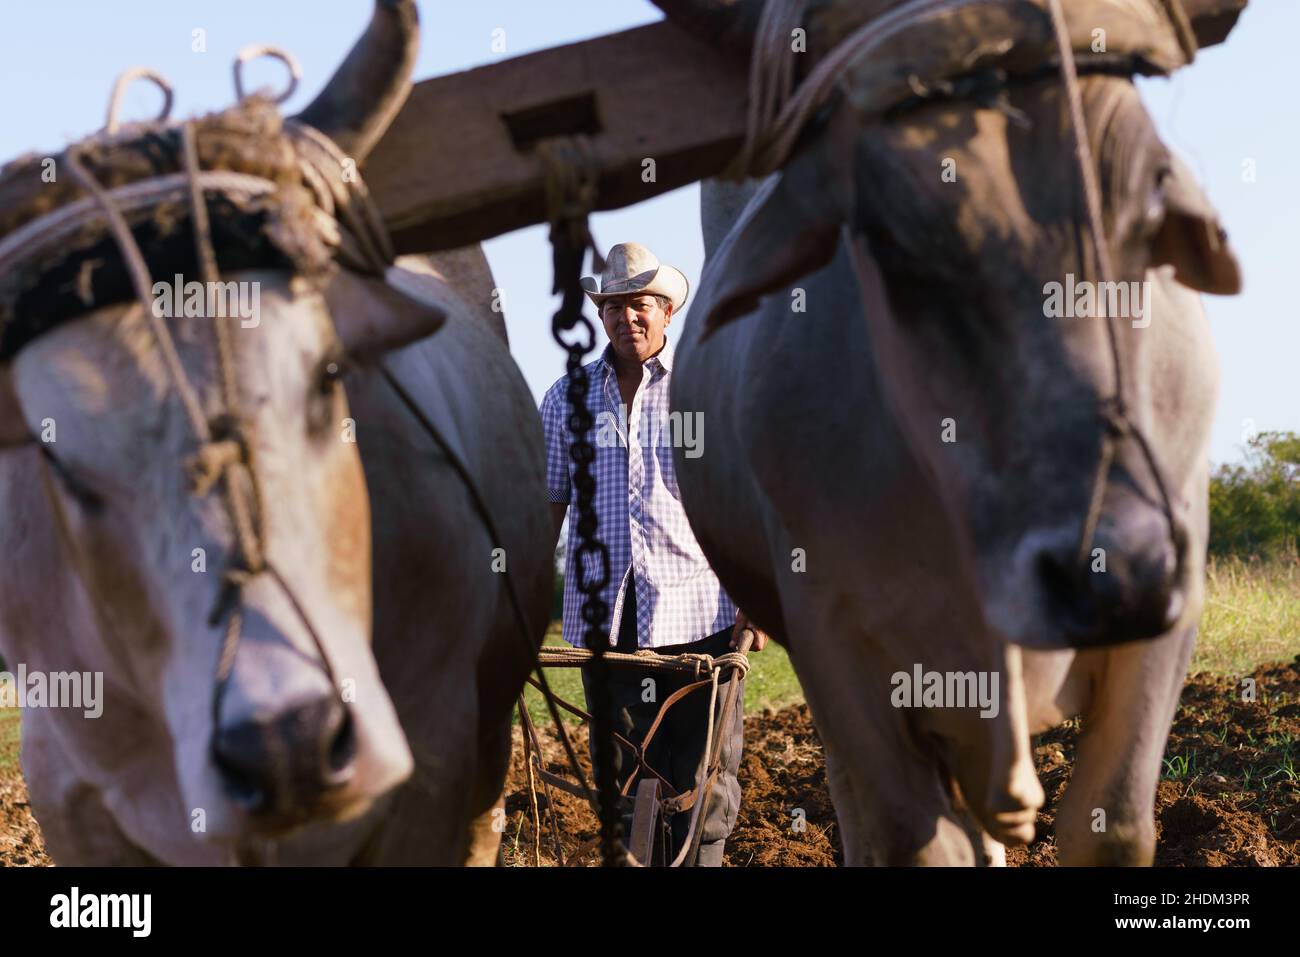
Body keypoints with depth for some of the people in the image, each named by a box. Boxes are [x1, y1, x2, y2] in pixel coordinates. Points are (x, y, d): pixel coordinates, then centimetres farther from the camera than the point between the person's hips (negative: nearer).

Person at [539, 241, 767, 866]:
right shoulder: (566, 399, 13)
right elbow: (548, 504, 16)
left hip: (698, 615, -2)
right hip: (603, 618, 2)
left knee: (703, 777, -2)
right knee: (623, 774, 5)